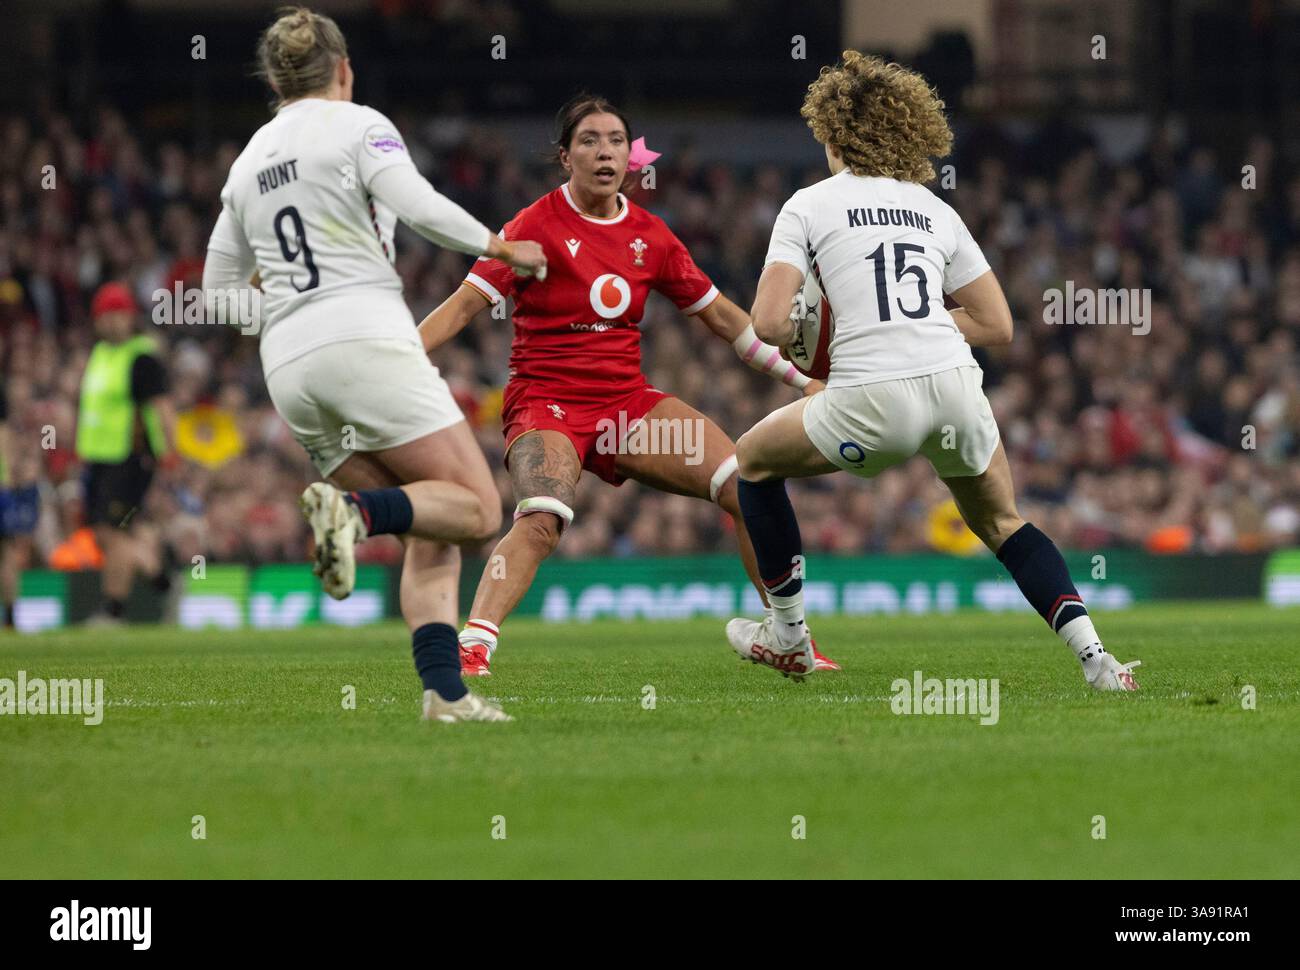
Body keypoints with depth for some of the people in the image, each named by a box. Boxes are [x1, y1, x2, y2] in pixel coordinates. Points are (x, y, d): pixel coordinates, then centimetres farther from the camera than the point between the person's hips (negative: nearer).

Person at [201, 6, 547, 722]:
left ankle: (444, 691, -10)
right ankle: (354, 509, -32)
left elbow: (219, 295, 22)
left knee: (430, 536, 8)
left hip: (288, 368, 7)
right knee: (476, 508, -7)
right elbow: (419, 208, -13)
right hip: (366, 341, -7)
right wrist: (499, 248, 1)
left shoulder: (249, 160, 20)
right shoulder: (358, 125, 3)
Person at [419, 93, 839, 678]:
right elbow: (466, 303, -11)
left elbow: (722, 317, 15)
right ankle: (471, 648, -38)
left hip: (627, 400, 5)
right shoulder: (538, 227, -8)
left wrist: (802, 378, 14)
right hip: (546, 402, -5)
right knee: (540, 520, -34)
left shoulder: (650, 235, 7)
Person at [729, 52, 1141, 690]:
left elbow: (768, 325, -5)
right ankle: (1093, 656, 5)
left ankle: (788, 633, 29)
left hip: (871, 399, -4)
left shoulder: (808, 206, 6)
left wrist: (797, 338, 18)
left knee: (754, 458, 24)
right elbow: (997, 326, 18)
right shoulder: (935, 211, 19)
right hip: (954, 386, 4)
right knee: (1002, 523, 25)